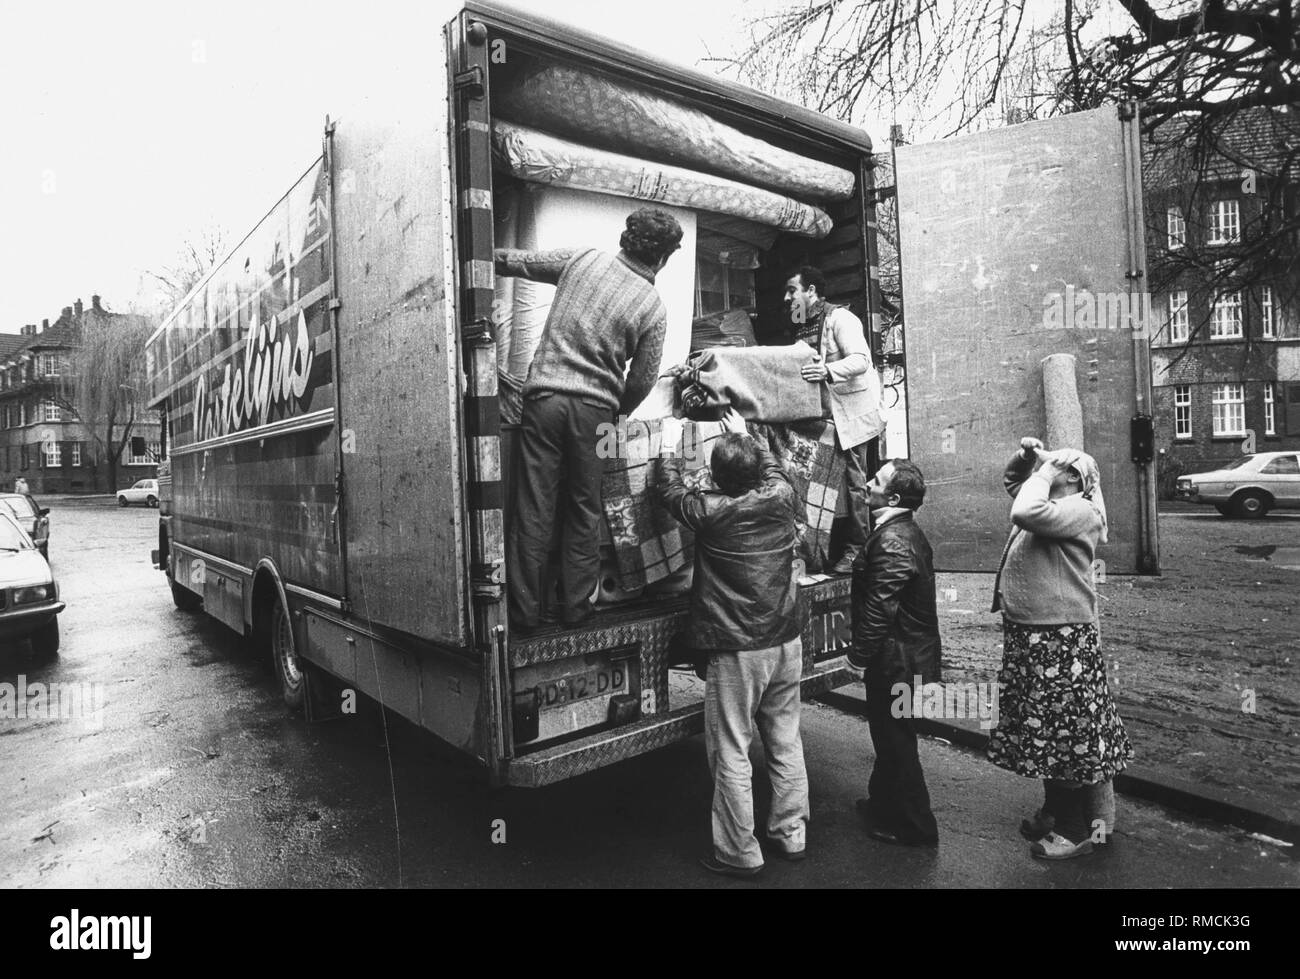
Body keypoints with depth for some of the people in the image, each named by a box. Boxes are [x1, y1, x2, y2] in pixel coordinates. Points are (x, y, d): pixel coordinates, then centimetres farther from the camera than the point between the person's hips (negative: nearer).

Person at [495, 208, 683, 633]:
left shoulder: (582, 259, 5)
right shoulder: (653, 308, 0)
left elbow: (515, 261, 12)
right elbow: (643, 380, 4)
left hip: (545, 396, 1)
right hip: (594, 407, -1)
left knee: (534, 508, 4)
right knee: (584, 510, 12)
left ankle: (525, 611, 10)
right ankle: (575, 606, 19)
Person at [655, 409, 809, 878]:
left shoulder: (709, 511, -15)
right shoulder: (780, 498, -4)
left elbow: (668, 486, 3)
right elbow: (773, 468, 20)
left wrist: (670, 450, 21)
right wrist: (745, 435, 33)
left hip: (736, 650, -6)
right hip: (786, 643, 6)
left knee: (731, 754, 6)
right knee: (786, 742, 17)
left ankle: (739, 853, 17)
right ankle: (791, 834, 31)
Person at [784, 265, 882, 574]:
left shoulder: (839, 318, -9)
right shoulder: (802, 326, 15)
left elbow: (860, 360, -23)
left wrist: (828, 371, -37)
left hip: (851, 412, -7)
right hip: (824, 415, 7)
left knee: (854, 482, -3)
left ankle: (857, 549, 4)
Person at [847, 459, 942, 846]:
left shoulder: (891, 542, -25)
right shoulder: (907, 532, 8)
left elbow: (879, 608, -26)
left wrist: (859, 655, -15)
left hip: (896, 659, -10)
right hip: (913, 651, 10)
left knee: (896, 740, 5)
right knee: (890, 735, 23)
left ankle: (914, 827, 20)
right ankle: (884, 803, 40)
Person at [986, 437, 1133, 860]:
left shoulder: (1080, 511, -15)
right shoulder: (1052, 504, 13)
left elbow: (1026, 513, -33)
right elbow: (1011, 482, 30)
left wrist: (1044, 471, -18)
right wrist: (1024, 457, 11)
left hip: (1060, 639, -10)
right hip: (1028, 635, 10)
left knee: (1065, 731, 2)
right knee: (1044, 729, 19)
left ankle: (1078, 829, 17)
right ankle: (1055, 812, 35)